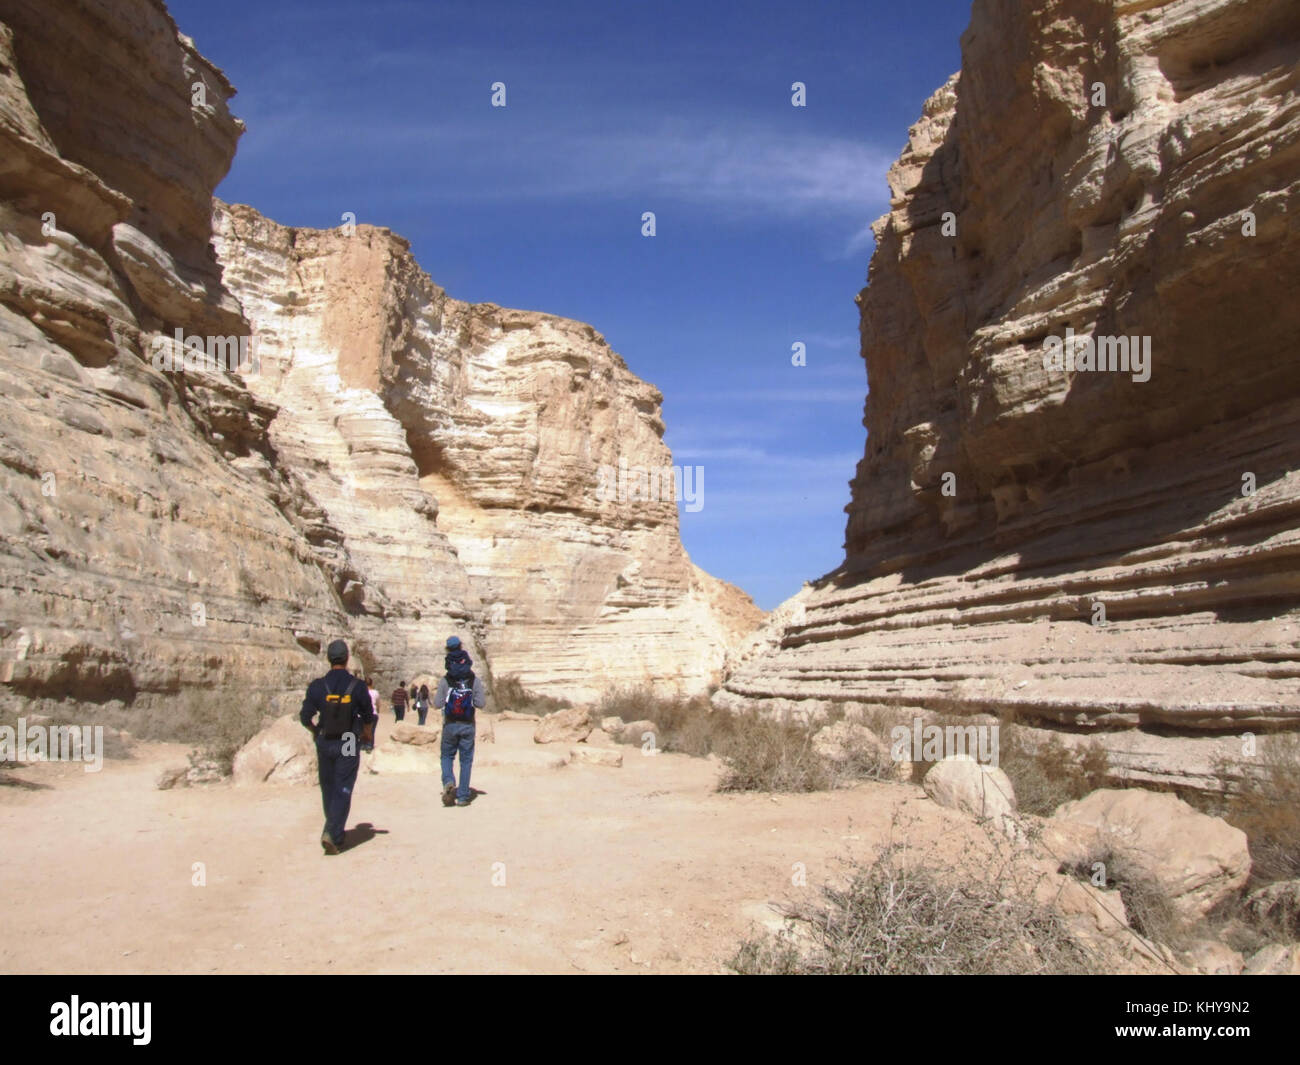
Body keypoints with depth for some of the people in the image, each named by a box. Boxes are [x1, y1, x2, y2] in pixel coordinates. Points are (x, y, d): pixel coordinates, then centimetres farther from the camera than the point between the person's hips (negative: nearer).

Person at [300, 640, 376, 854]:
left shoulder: (317, 686, -2)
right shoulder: (357, 686, -6)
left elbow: (305, 718, -1)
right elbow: (368, 717, 3)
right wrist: (366, 735, 24)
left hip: (324, 744, 3)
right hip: (348, 746, -3)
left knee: (328, 790, 16)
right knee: (343, 791, 0)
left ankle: (334, 832, 29)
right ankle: (333, 834, -13)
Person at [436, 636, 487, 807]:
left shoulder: (444, 681, -7)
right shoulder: (475, 680, -6)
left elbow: (438, 704, -7)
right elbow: (480, 704, -8)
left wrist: (437, 695, 13)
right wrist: (483, 696, 12)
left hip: (450, 725, 0)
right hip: (468, 726, 0)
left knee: (447, 756, 15)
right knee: (466, 760, 9)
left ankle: (448, 782, -12)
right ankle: (463, 796, 9)